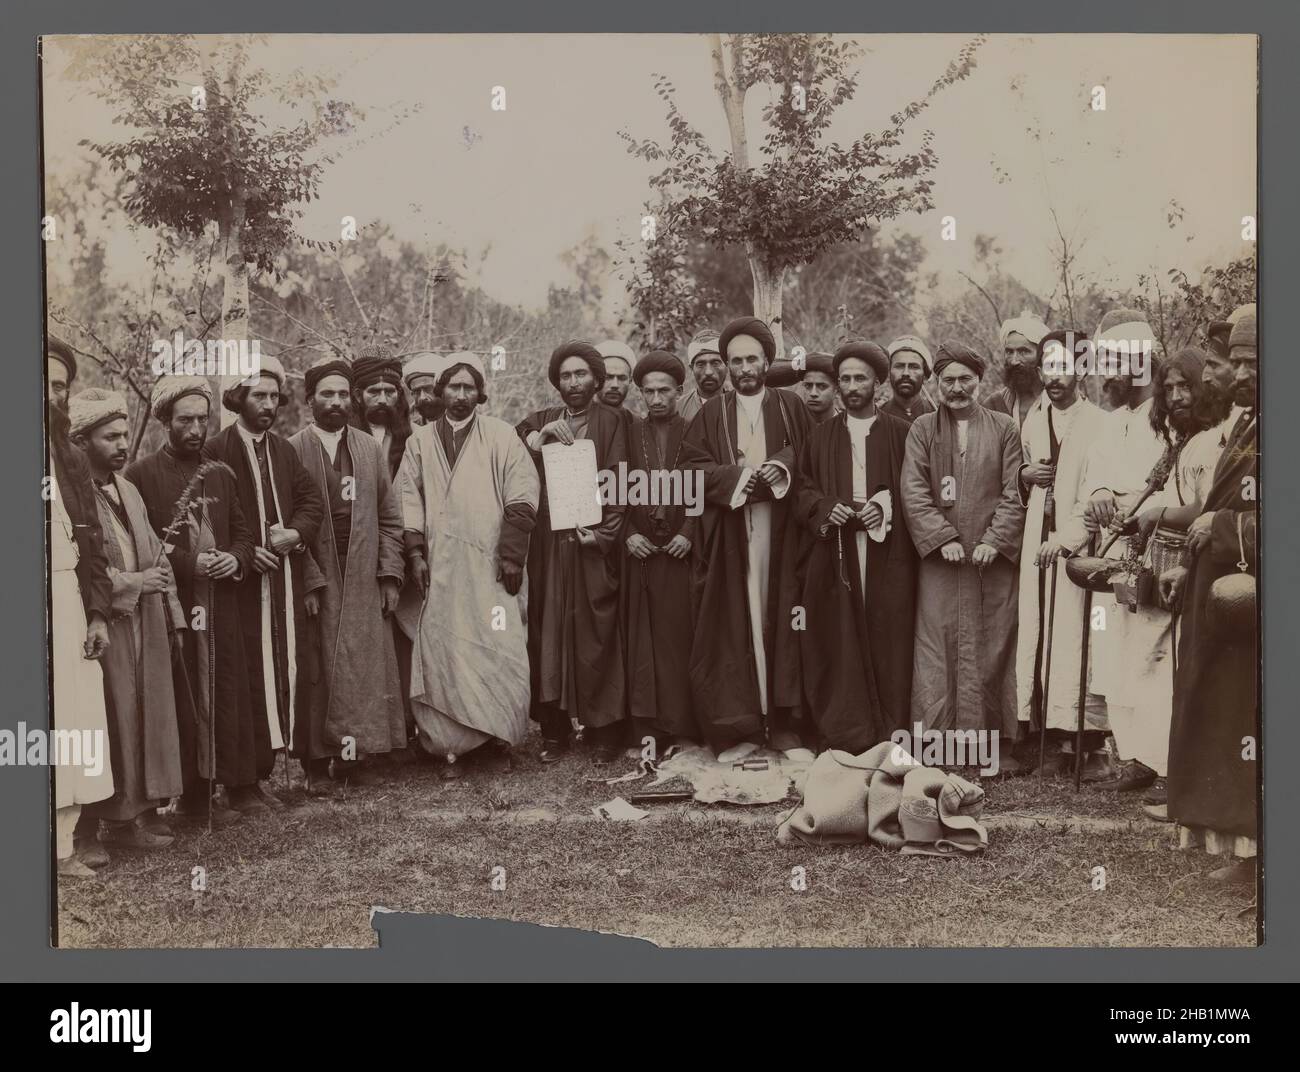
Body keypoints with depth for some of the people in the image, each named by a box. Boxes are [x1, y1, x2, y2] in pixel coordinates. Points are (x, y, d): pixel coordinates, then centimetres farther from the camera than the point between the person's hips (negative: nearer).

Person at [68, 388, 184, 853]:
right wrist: (132, 583, -15)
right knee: (116, 720, -1)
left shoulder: (127, 490, 14)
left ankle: (143, 804, 21)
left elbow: (156, 556, 16)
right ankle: (116, 816, 10)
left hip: (147, 624, 8)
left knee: (150, 713, 10)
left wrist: (172, 614, 12)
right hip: (106, 626, -7)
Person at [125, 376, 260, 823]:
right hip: (172, 604, -4)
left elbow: (242, 531, 19)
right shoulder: (140, 474, -1)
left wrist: (236, 559, -2)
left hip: (222, 603, 4)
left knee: (231, 693, 4)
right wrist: (189, 563, -15)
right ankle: (193, 793, 6)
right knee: (185, 698, -2)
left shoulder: (220, 474, 16)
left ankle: (240, 783, 13)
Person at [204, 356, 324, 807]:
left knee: (292, 669, 5)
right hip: (246, 580, -6)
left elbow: (312, 500, 13)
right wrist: (245, 552, -15)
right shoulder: (216, 450, -5)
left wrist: (296, 533, -6)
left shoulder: (284, 450, 15)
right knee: (254, 673, -6)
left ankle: (286, 757, 13)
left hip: (288, 579, 6)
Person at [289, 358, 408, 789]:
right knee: (319, 672, 1)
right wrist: (309, 581, -13)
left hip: (364, 580, 3)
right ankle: (317, 762, 9)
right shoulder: (293, 450, -2)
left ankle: (356, 756, 12)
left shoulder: (371, 449, 10)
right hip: (316, 581, -3)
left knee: (366, 668, 4)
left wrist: (390, 574, 0)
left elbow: (389, 517, 9)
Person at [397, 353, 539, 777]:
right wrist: (415, 552, -3)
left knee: (497, 654, -3)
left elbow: (522, 496, -2)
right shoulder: (420, 441, 12)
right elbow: (408, 501, 8)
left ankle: (498, 732, 12)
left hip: (490, 567, -2)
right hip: (440, 570, 2)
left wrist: (511, 553, -8)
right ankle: (453, 745, 5)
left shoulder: (500, 436, 5)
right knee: (441, 653, -1)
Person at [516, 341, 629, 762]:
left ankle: (604, 729, 4)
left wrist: (605, 532, -12)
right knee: (549, 634, 1)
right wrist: (540, 436, -9)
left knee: (596, 637, -4)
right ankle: (553, 731, 8)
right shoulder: (541, 421, 17)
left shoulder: (610, 422, 5)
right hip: (548, 543, 3)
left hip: (593, 543, -3)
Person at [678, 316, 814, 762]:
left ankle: (785, 725, 6)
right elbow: (691, 465, 2)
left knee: (781, 624, -1)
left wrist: (783, 470, -11)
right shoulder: (712, 413, 10)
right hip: (729, 534, 0)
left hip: (780, 532, 0)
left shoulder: (791, 407, 10)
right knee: (734, 626, -2)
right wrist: (738, 477, -12)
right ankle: (740, 728, 3)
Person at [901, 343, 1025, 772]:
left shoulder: (1004, 429, 8)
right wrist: (944, 538, -11)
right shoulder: (922, 430, 7)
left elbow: (1013, 493, 2)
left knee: (994, 651, 3)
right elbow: (913, 493, 0)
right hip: (940, 559, 0)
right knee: (937, 651, -2)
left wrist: (994, 540, -11)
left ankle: (997, 743, 11)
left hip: (994, 559, 0)